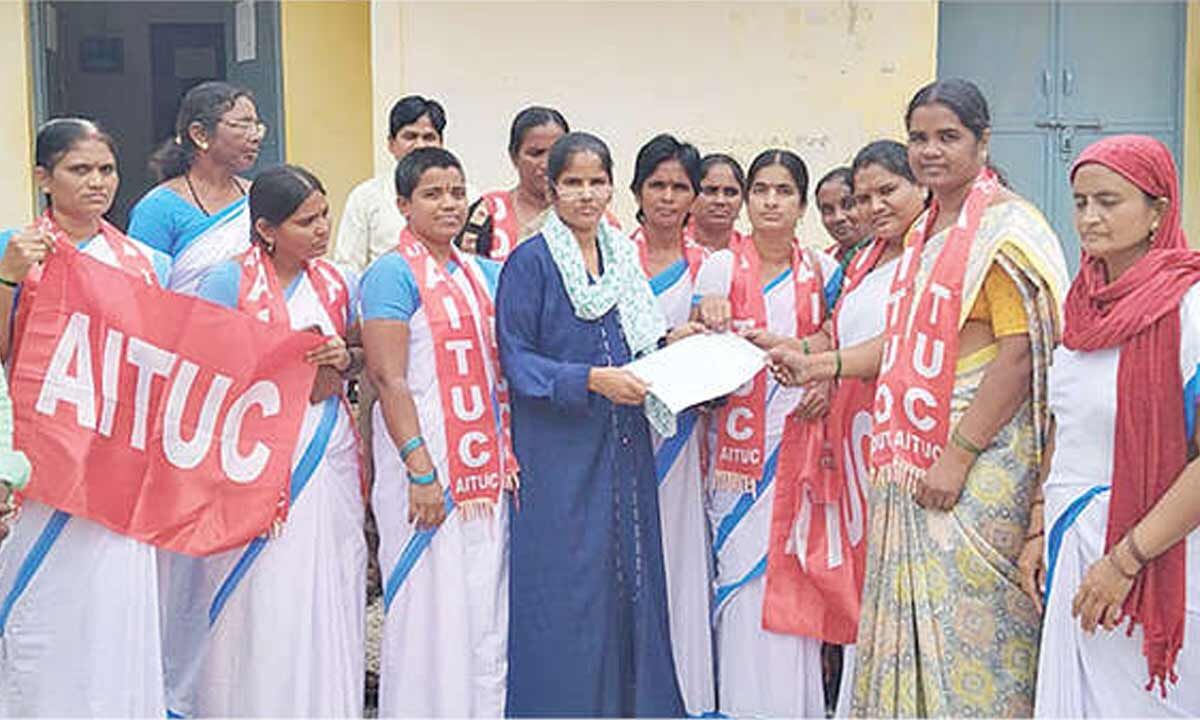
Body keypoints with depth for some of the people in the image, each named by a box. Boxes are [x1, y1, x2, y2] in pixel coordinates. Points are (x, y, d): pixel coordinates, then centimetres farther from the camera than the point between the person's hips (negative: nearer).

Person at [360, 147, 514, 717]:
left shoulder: (484, 273, 14)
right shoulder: (392, 274, -7)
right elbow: (388, 379, -13)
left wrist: (511, 456, 10)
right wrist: (420, 469, -19)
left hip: (486, 469, 7)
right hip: (425, 462, -6)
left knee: (489, 611, 12)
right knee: (429, 611, -1)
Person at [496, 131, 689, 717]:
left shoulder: (622, 255, 12)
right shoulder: (530, 262, -7)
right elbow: (517, 361, -11)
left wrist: (667, 342, 2)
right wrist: (591, 380, -22)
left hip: (623, 448, 6)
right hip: (560, 452, -6)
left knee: (630, 577, 10)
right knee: (565, 587, -2)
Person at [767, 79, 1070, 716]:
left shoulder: (1005, 227, -10)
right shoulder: (929, 230, 17)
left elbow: (1021, 352, -17)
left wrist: (960, 453, -20)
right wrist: (821, 365, 13)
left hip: (980, 452, -8)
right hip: (914, 449, 8)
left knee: (968, 614, -3)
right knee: (908, 608, 12)